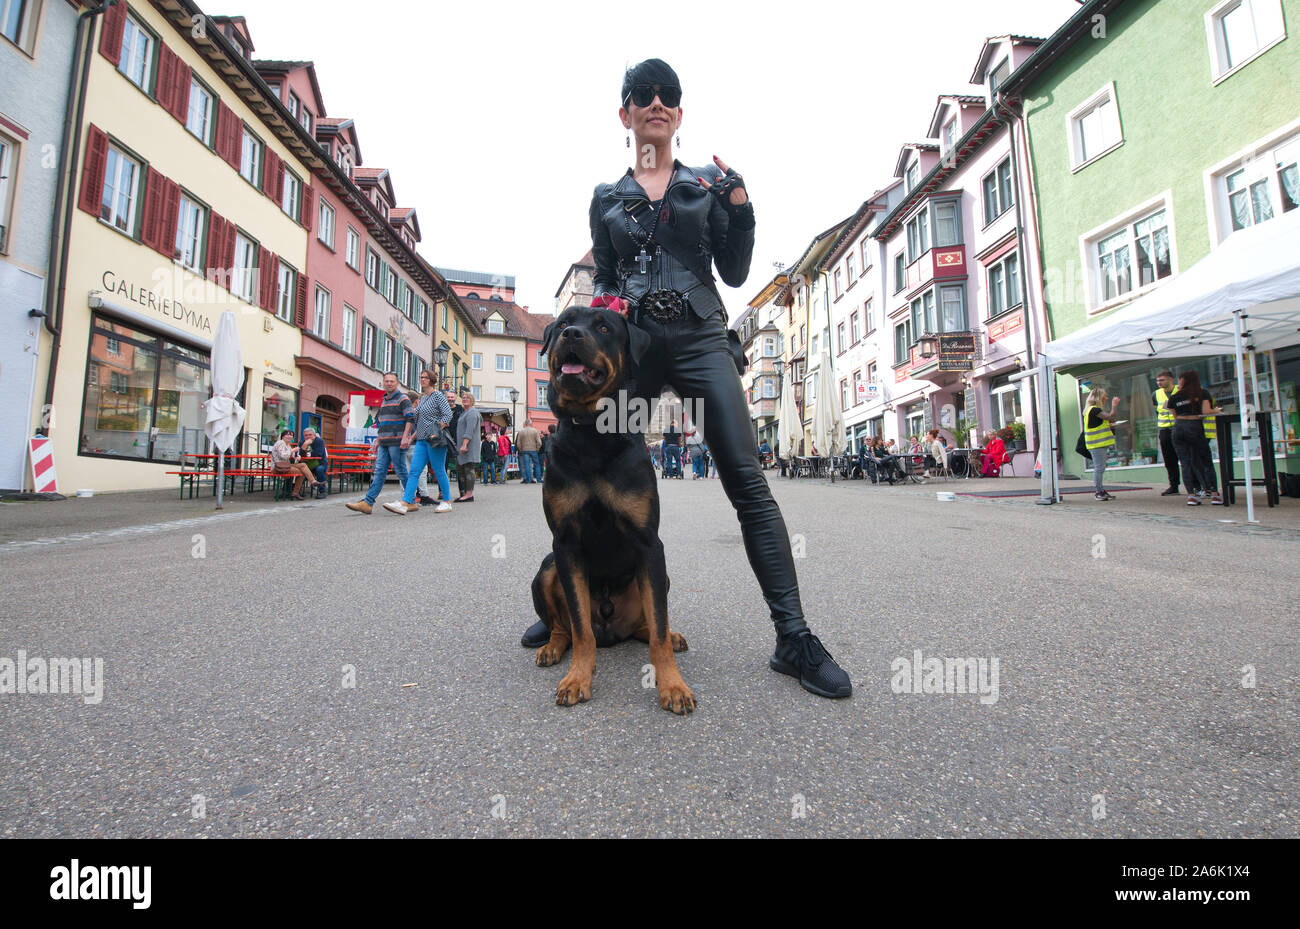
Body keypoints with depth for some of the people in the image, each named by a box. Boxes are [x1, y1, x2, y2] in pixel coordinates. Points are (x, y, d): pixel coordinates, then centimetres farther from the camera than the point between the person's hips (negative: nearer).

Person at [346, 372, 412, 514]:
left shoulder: (403, 399, -4)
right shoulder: (384, 401, 21)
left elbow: (410, 419, -14)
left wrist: (405, 437, -24)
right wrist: (378, 440, 21)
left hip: (396, 442, -8)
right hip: (384, 443, 8)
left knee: (401, 472, -4)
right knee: (379, 471, 2)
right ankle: (368, 503, -2)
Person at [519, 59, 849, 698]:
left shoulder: (708, 182, 17)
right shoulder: (607, 198, 19)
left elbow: (735, 273, 12)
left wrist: (740, 208, -1)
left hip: (699, 339, -1)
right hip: (632, 343, 2)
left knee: (747, 480, -14)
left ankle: (794, 638, -12)